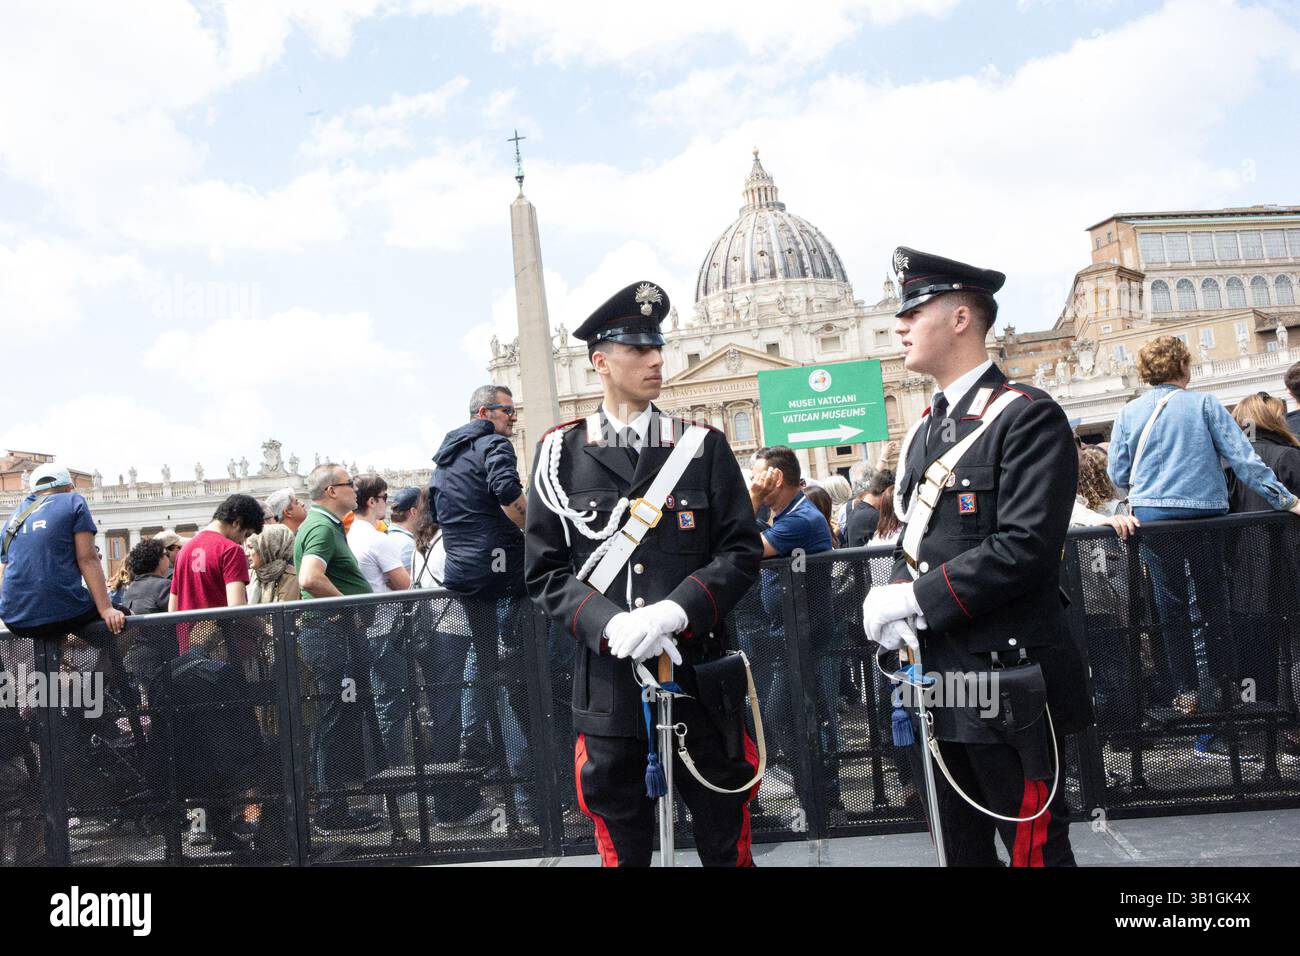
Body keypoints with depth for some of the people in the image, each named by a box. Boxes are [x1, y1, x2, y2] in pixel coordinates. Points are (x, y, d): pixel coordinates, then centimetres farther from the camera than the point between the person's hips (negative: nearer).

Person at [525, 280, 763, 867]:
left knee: (725, 841, 12)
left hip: (701, 677, 1)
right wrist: (611, 624, -16)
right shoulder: (560, 453, 3)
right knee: (623, 845, 13)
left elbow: (740, 552, 0)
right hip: (609, 682, 0)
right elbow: (546, 572, 1)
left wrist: (673, 611, -16)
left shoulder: (703, 445, 5)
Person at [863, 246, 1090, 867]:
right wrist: (892, 602, -3)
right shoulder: (924, 430, 15)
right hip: (934, 680, 8)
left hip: (1005, 680, -8)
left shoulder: (1028, 416, -11)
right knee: (962, 849, 17)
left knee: (1035, 848, 4)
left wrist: (916, 599, -17)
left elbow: (1023, 548, -21)